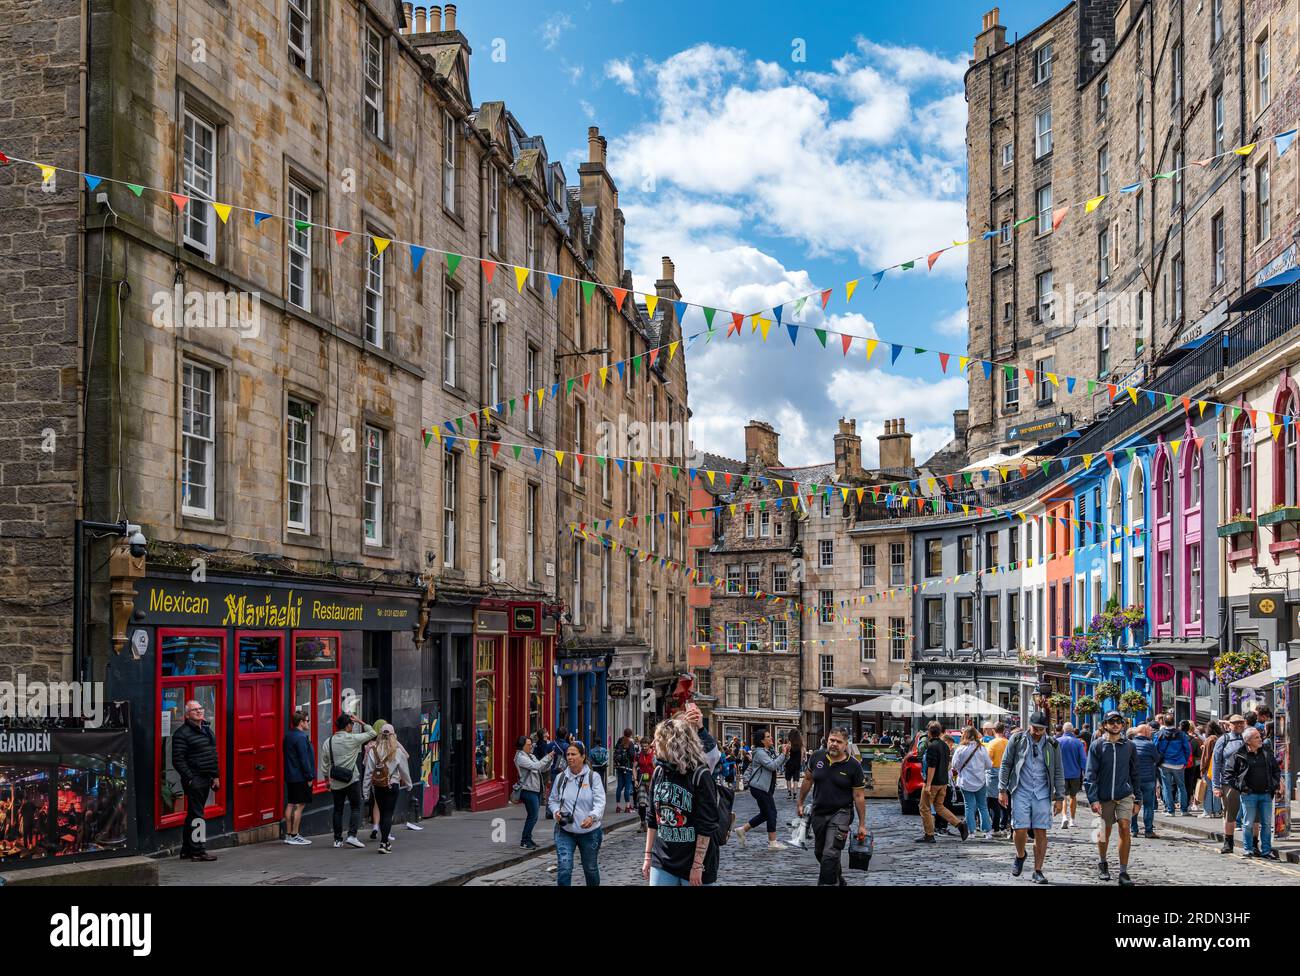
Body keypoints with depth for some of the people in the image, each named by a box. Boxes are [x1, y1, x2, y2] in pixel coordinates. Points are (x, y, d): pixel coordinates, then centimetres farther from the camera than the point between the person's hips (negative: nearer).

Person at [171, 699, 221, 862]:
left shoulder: (207, 729, 16)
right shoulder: (182, 733, -11)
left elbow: (213, 755, 23)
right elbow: (178, 760, -15)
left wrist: (216, 776, 17)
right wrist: (190, 779, -19)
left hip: (206, 779, 8)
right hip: (194, 780, -8)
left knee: (194, 814, 14)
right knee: (196, 815, -7)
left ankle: (187, 851, 21)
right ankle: (197, 851, -3)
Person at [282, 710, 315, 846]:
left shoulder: (288, 736, 12)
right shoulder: (301, 737, -17)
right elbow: (304, 759, -19)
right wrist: (310, 777, -14)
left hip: (290, 776, 9)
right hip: (300, 777, -9)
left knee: (290, 804, 12)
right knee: (299, 805, -4)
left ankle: (288, 834, 16)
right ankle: (294, 835, -3)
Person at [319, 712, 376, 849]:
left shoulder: (327, 742, 3)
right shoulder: (353, 739, -10)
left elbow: (324, 765, 7)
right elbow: (371, 733, 2)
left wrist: (327, 779, 18)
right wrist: (360, 722, 6)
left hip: (335, 782, 4)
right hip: (352, 780, -4)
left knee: (338, 810, 11)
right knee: (355, 808, 4)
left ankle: (337, 840, 12)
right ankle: (352, 835, -9)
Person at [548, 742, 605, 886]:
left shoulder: (593, 777, -7)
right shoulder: (560, 778, 2)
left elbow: (600, 802, -15)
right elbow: (553, 800, 12)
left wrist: (592, 817, -35)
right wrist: (556, 812, -11)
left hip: (589, 831, -1)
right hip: (564, 831, 1)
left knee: (591, 868, 16)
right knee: (564, 868, -13)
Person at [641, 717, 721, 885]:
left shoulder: (700, 775, -13)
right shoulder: (659, 772, 4)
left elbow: (706, 826, -14)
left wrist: (697, 865, -16)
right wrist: (648, 855, 11)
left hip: (692, 863, -5)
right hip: (662, 862, 5)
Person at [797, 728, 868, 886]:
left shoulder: (853, 766, -14)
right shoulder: (816, 757, -4)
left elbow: (859, 796, -9)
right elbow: (808, 779, 12)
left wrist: (862, 824, -7)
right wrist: (800, 803, 16)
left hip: (840, 813, -5)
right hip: (818, 812, 5)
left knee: (830, 855, -17)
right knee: (819, 852, 20)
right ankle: (838, 878, 44)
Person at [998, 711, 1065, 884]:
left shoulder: (1052, 745, 4)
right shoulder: (1017, 739, 1)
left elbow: (1058, 772, 8)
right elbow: (1005, 764, 4)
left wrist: (1060, 797, 4)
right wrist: (1002, 790, -1)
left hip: (1042, 794, 1)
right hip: (1020, 792, -1)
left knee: (1041, 832, -1)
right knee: (1020, 829, -8)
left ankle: (1038, 871, 8)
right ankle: (1020, 856, 22)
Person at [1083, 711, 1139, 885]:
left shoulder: (1129, 746, 5)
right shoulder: (1097, 746, -3)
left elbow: (1134, 775, 12)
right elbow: (1089, 774, -5)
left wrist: (1137, 800, 11)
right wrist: (1093, 799, -13)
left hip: (1125, 795, 1)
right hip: (1103, 797, -1)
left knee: (1125, 829, -13)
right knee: (1104, 832, 11)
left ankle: (1123, 872, -6)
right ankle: (1102, 863, 38)